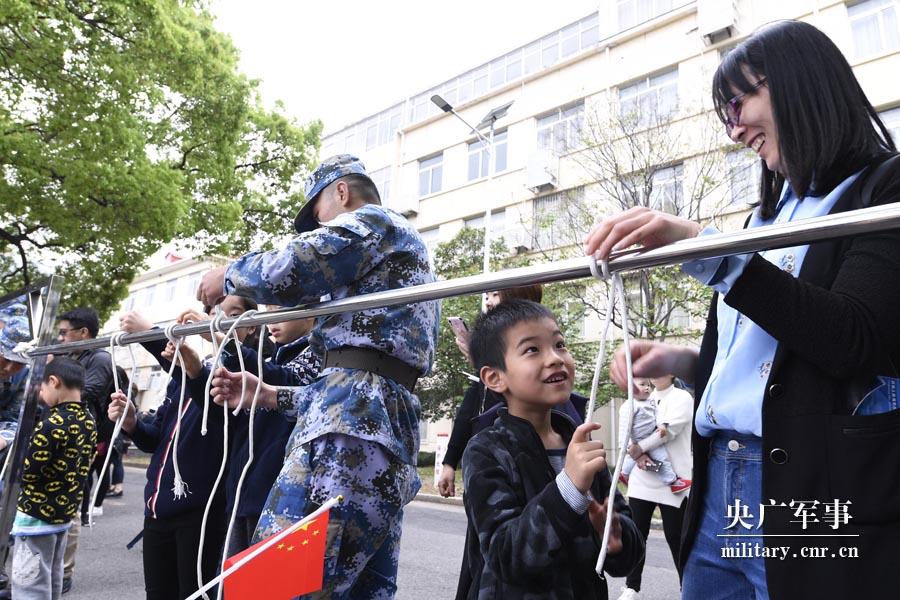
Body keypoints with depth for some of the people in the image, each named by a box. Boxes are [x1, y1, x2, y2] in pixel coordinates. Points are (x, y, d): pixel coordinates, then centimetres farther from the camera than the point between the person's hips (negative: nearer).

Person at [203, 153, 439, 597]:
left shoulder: (372, 221, 6)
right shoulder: (406, 253, 33)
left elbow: (288, 272, -12)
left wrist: (227, 276, 10)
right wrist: (271, 395, 23)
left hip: (352, 422, -10)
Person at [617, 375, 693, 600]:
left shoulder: (681, 398, 0)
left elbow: (669, 429, -15)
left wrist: (639, 447, -12)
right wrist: (636, 454, -14)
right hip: (641, 480, 5)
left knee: (675, 538, 2)